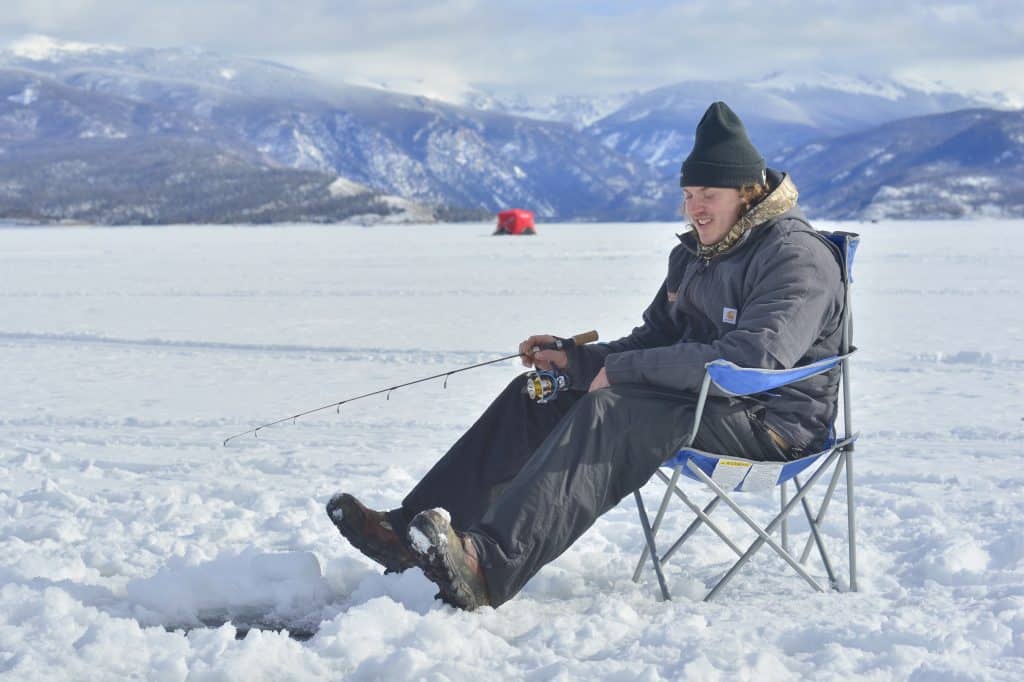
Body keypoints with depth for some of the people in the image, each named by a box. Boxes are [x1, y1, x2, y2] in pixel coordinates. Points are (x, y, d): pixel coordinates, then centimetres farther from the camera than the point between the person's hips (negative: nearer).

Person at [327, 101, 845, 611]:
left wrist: (623, 368, -23)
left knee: (613, 412, -35)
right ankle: (412, 531, -9)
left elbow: (750, 357, -27)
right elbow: (654, 338, 19)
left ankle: (490, 565, -51)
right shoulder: (694, 253, 16)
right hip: (697, 397, 9)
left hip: (770, 421, -9)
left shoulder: (799, 259, -14)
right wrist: (575, 360, -1)